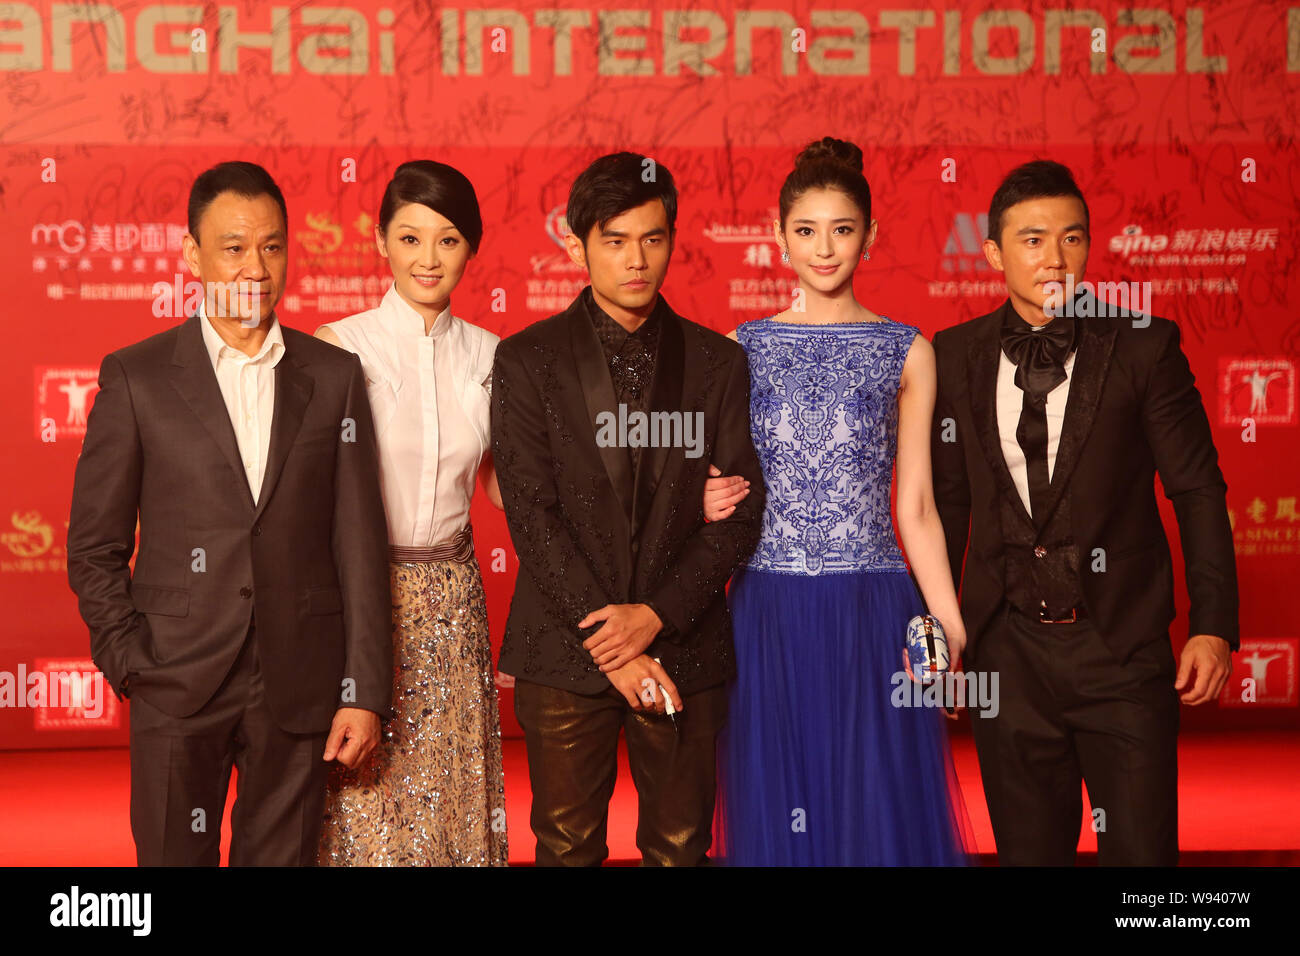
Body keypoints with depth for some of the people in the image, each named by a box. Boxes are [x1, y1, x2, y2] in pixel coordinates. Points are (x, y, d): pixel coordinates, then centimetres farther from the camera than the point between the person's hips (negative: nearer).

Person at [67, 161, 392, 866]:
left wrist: (365, 691, -1)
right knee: (174, 856, 8)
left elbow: (359, 544, 3)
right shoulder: (135, 378, 1)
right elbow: (94, 548, 3)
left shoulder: (335, 377, 5)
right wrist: (132, 666, -6)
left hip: (298, 693, 1)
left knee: (283, 856, 10)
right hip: (176, 690, -1)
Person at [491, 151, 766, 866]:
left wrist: (656, 614, -10)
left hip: (684, 649, 1)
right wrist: (608, 641, -12)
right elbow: (531, 513, -6)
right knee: (567, 848, 7)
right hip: (564, 653, -1)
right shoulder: (526, 362, 0)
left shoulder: (717, 363, 7)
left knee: (680, 846, 8)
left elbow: (742, 509, 2)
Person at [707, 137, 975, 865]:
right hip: (769, 613, 1)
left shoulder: (907, 352, 5)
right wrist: (709, 504, -9)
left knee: (882, 805, 1)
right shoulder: (741, 350, 6)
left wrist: (949, 625, -3)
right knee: (777, 803, 6)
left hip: (873, 612, -1)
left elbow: (915, 506, 5)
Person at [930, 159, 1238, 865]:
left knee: (1141, 849, 1)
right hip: (1009, 652, 2)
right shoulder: (955, 357, 3)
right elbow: (946, 499, 10)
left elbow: (1198, 490, -1)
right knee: (1028, 848, 13)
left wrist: (1213, 624, -8)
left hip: (1122, 648, -2)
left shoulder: (1142, 347, -4)